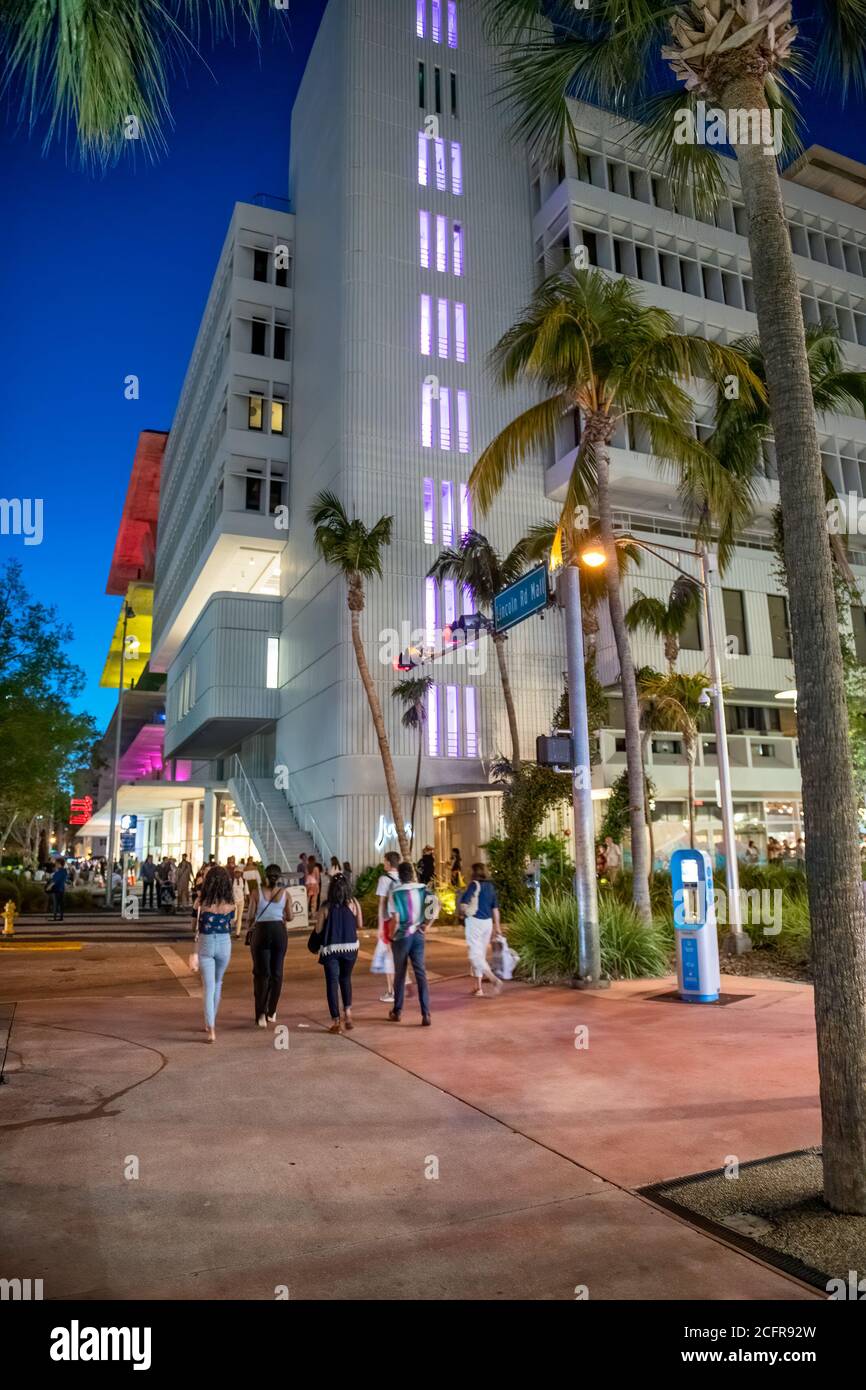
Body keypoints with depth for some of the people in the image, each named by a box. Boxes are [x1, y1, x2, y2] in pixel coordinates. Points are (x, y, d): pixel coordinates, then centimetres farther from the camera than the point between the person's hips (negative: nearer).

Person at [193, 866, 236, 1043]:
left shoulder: (202, 903, -12)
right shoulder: (230, 905, -8)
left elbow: (196, 926, -5)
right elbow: (231, 924, 3)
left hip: (205, 944, -2)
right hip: (224, 944, 2)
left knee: (208, 987, 0)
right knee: (217, 983, 21)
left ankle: (211, 1030, -10)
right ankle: (210, 1023, 32)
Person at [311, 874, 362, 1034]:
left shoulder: (325, 908, -8)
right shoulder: (353, 903, -5)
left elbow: (318, 930, -6)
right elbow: (360, 924, 3)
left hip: (330, 949, -2)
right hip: (350, 947, 2)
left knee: (332, 983, 5)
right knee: (345, 979, 22)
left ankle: (336, 1021, 4)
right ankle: (347, 1012, 11)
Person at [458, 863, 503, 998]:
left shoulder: (475, 884, -10)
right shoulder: (490, 886, 9)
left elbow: (463, 903, -19)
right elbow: (495, 908, 11)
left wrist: (463, 914, 2)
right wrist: (497, 926, 17)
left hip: (475, 921, -7)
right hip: (488, 922, 7)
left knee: (475, 955, -3)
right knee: (481, 954, 15)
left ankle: (494, 979, -18)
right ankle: (478, 987, 19)